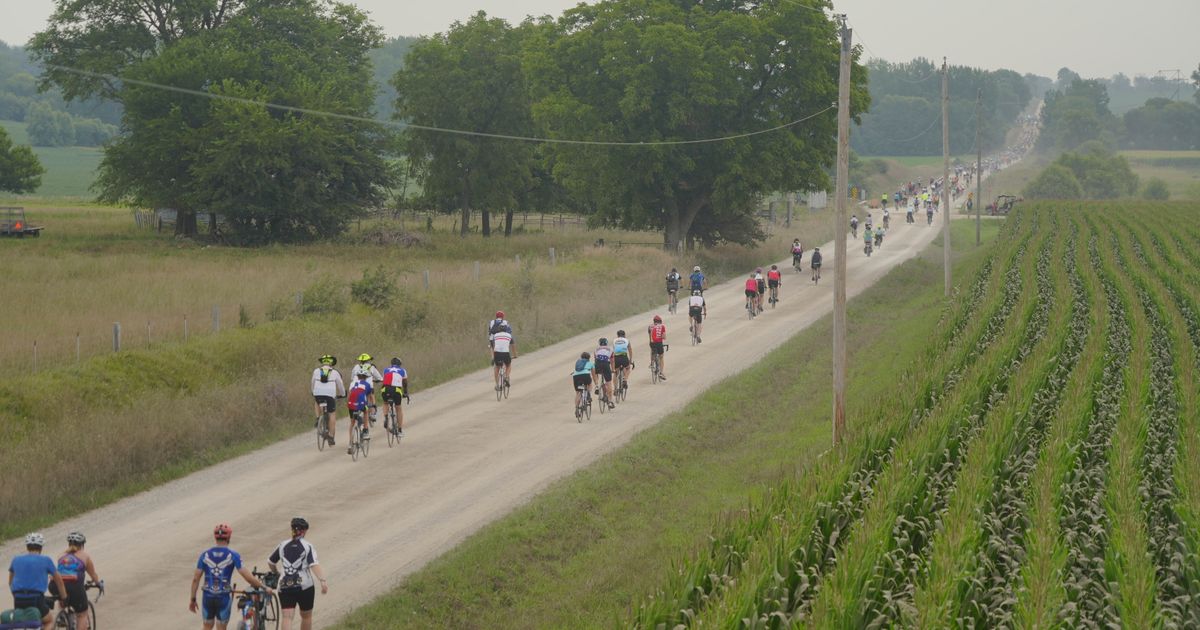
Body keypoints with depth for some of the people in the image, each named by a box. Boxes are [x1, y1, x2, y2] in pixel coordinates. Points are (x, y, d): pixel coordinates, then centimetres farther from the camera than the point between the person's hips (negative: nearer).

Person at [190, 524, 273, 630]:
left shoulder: (205, 555, 0)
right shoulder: (233, 556, -8)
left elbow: (195, 579, -1)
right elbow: (248, 577, -14)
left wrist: (193, 599, 6)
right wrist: (264, 587, -6)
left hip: (208, 597, 2)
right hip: (224, 597, -2)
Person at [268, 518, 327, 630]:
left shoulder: (283, 546, 8)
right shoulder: (308, 546, -3)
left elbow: (270, 561, 19)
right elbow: (314, 565, -17)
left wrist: (276, 572, 39)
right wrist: (323, 581, -25)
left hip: (285, 587, 2)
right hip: (305, 587, -2)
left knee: (287, 617, -6)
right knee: (306, 616, 17)